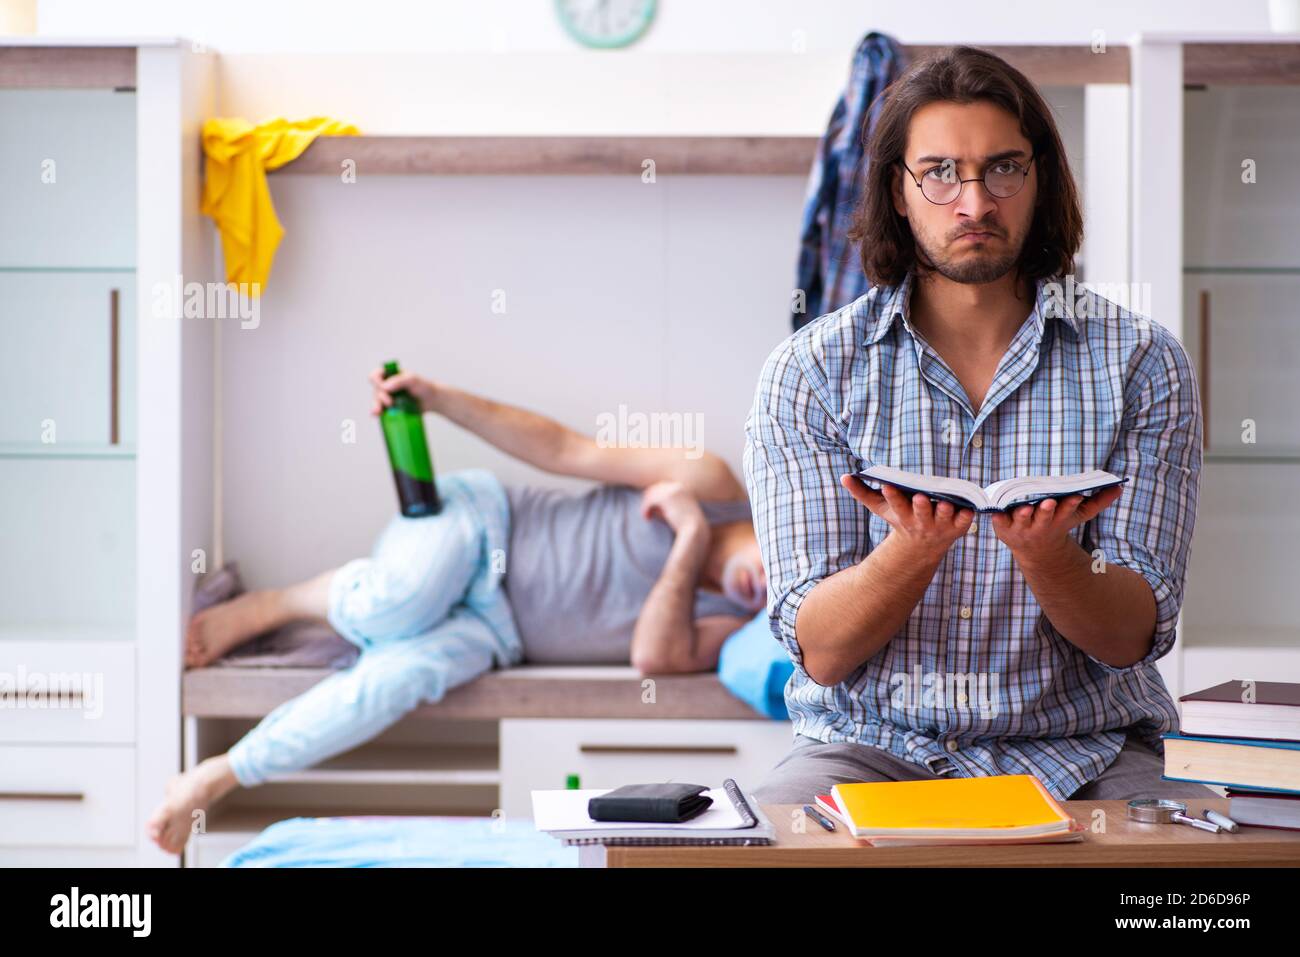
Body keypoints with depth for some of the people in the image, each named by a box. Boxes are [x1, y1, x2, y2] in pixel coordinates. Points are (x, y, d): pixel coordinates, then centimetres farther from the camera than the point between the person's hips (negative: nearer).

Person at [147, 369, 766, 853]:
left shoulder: (732, 625, -3)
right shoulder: (712, 486, -10)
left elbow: (654, 658, -22)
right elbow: (559, 450, -5)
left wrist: (693, 537, -26)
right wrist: (437, 398, -11)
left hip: (494, 631, 2)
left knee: (408, 672, -30)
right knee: (387, 610, -36)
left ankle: (217, 778, -17)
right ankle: (264, 608, -3)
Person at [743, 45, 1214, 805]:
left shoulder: (1141, 364, 0)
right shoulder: (807, 372, -1)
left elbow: (1131, 637, -5)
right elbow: (819, 651, -6)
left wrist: (1041, 551, -27)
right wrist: (918, 544, -27)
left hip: (1083, 749, 2)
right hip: (875, 743, -1)